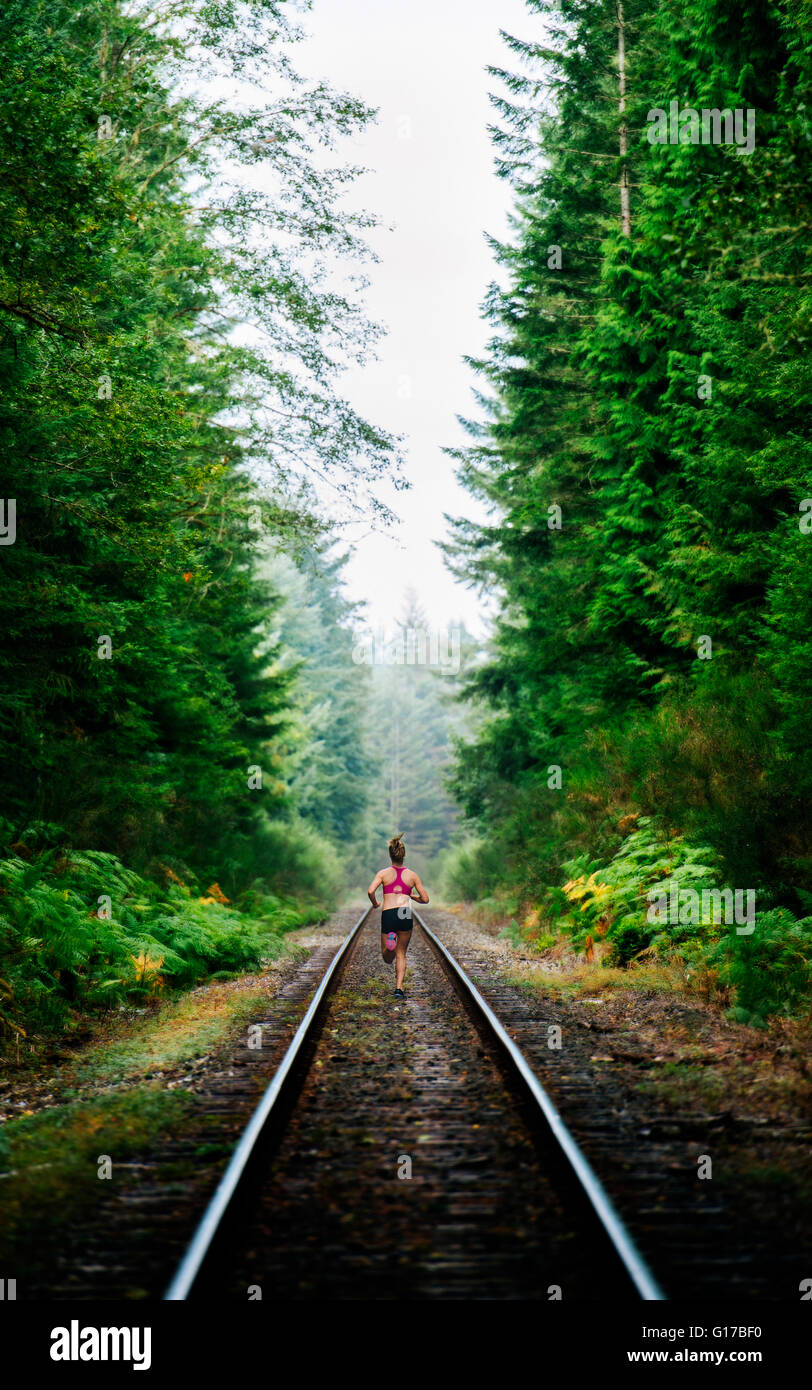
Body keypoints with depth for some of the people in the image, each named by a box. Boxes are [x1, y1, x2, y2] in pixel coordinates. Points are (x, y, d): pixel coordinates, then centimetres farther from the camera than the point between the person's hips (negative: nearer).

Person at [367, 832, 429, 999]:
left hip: (387, 915, -1)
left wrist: (375, 903, 10)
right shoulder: (412, 875, 10)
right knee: (401, 955, 14)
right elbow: (425, 899, 12)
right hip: (405, 913, 1)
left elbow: (371, 890, -10)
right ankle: (399, 988, 0)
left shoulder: (383, 873, 7)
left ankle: (390, 943, -24)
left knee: (387, 958, 11)